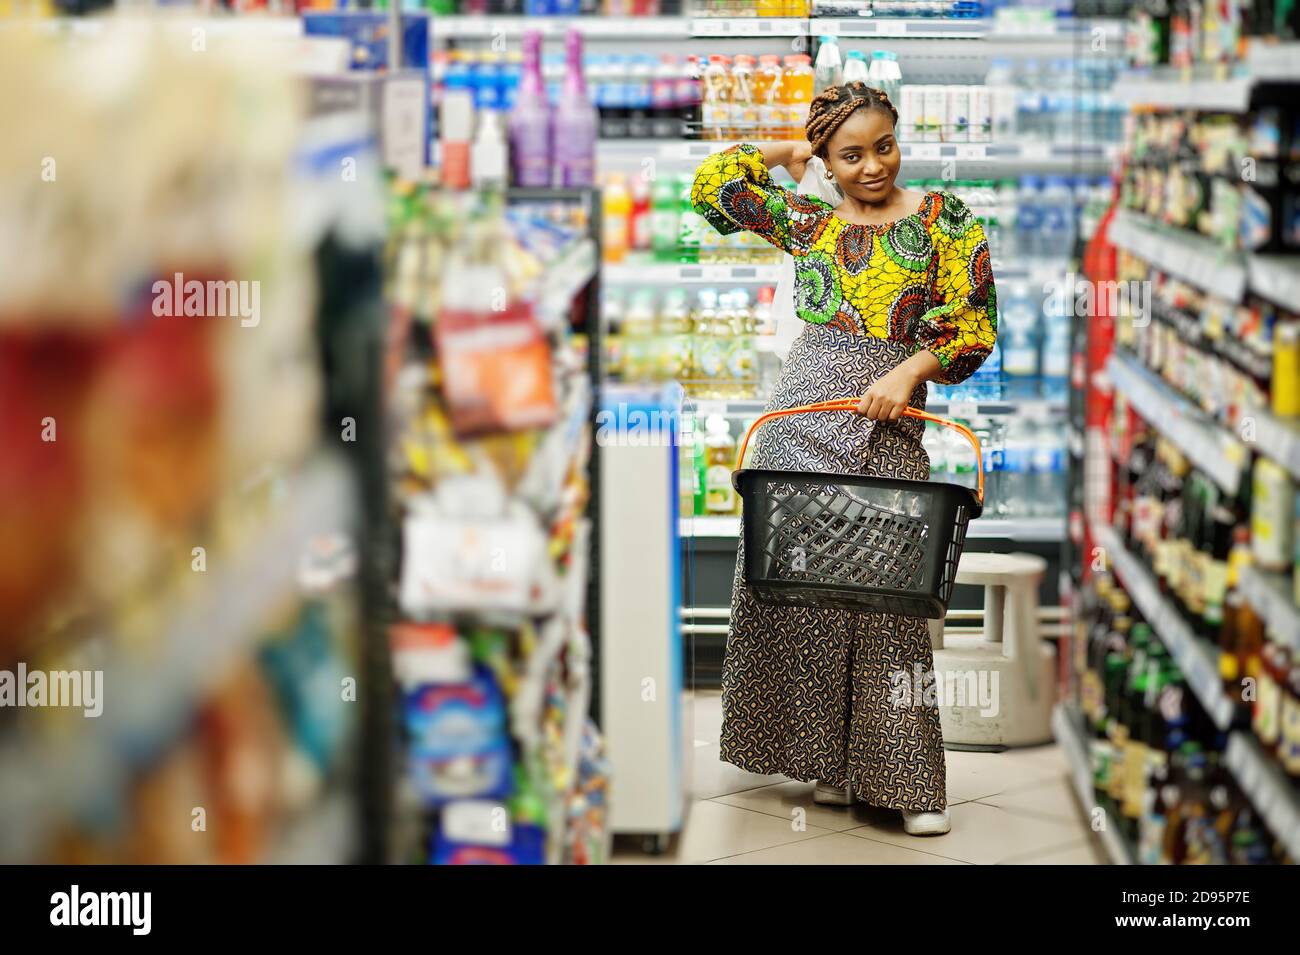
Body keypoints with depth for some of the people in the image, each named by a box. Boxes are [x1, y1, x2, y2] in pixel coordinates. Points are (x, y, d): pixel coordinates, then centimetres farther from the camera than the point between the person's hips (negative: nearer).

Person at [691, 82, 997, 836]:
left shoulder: (945, 218, 7)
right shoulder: (808, 222, 14)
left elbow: (976, 322, 1)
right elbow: (712, 184, 13)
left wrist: (910, 369, -12)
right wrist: (785, 153, 20)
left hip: (889, 421, -3)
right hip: (804, 408, 3)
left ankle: (908, 780, 1)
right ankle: (822, 756, 14)